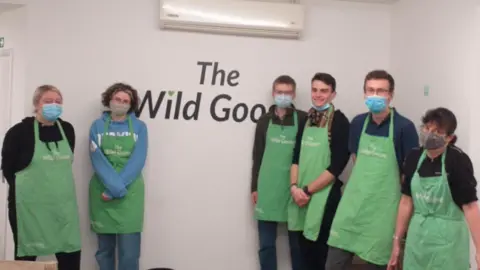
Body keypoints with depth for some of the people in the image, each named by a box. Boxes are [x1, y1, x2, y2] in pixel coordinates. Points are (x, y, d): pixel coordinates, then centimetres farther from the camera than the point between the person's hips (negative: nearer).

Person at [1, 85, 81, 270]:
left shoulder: (67, 129, 6)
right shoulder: (19, 131, -9)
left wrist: (56, 186, 11)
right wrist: (27, 188, 2)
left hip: (63, 202, 4)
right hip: (30, 203, -4)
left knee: (71, 251, 3)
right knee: (26, 253, 6)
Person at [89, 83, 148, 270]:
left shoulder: (139, 127, 3)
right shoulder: (97, 126, 4)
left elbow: (137, 161, -6)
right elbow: (97, 160, -6)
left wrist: (115, 190, -14)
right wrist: (116, 186, -19)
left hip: (130, 194, -1)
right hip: (102, 193, 1)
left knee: (129, 251, -4)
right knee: (104, 248, 9)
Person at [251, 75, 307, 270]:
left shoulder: (303, 119, -1)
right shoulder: (264, 121, 7)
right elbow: (257, 156, 10)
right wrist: (255, 187, 7)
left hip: (293, 188, -2)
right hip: (267, 188, 2)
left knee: (297, 242, 7)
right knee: (266, 243, 7)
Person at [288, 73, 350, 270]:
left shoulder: (339, 122, -8)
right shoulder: (306, 120, 9)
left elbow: (337, 166, -14)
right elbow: (296, 157, 11)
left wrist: (307, 190, -12)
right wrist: (294, 187, -5)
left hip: (325, 196, -5)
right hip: (301, 197, 5)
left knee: (321, 252, 3)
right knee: (305, 248, 13)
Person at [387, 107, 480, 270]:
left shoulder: (458, 160, -15)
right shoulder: (414, 157, -1)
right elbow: (406, 201, 5)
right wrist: (396, 242, 7)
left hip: (448, 239, -4)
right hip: (418, 236, 5)